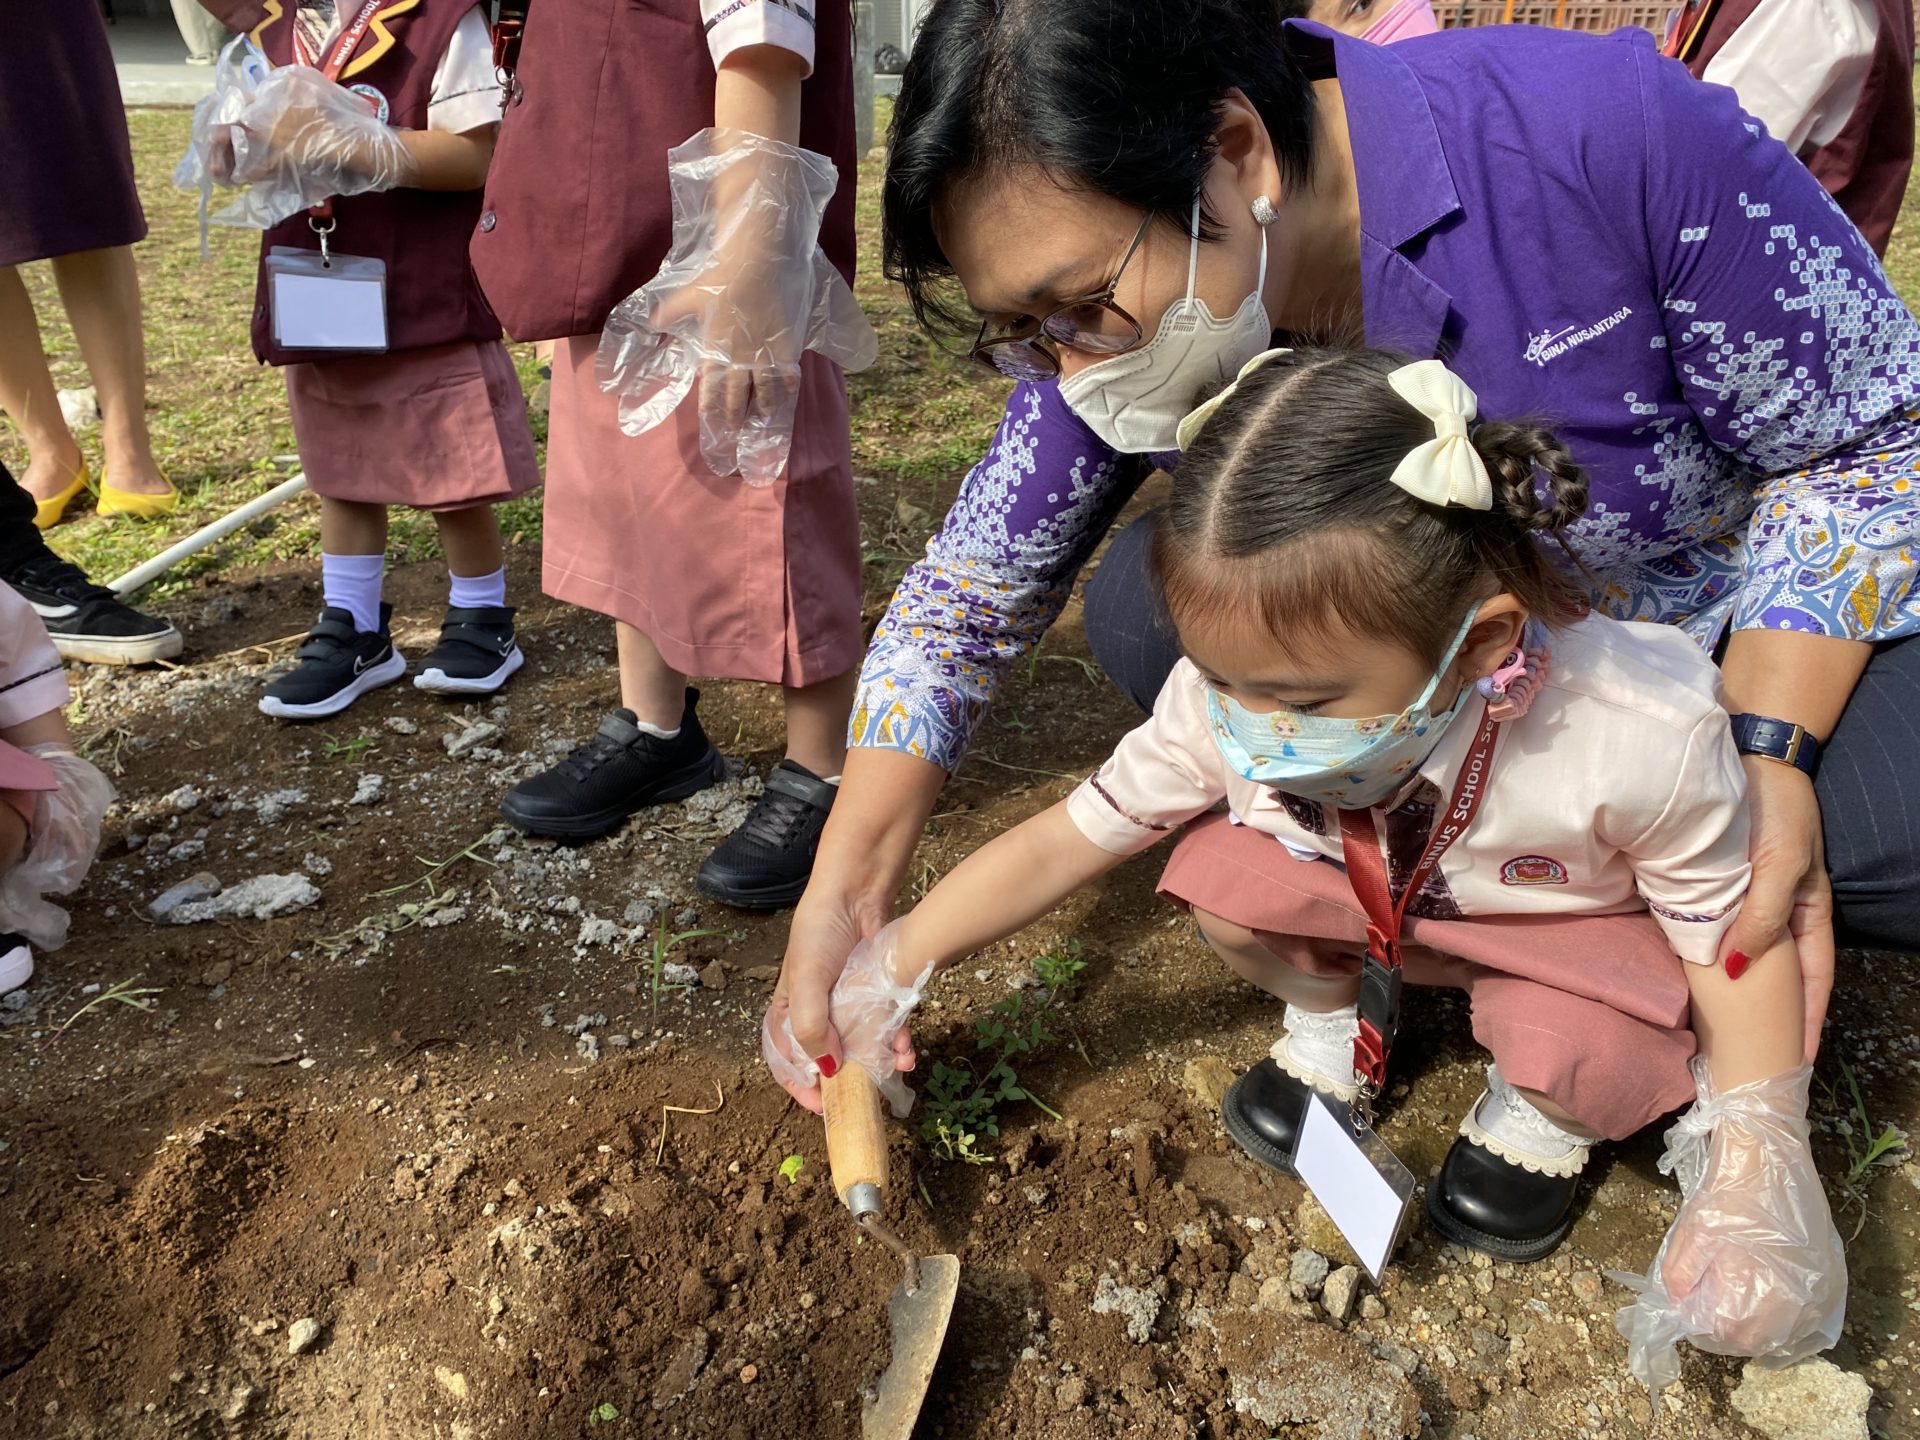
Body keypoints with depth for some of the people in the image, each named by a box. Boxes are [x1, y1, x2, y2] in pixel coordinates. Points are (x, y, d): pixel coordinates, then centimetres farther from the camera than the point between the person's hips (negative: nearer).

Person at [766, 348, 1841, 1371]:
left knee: (1579, 1055, -33)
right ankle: (1337, 1024, 9)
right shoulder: (1224, 707, -29)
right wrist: (888, 975, -21)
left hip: (1574, 925, -2)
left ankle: (1538, 1111, 6)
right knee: (1220, 880, -24)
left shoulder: (1641, 739, -37)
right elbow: (1063, 841, -19)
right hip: (1371, 900, 3)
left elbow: (1736, 935, -20)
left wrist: (1758, 1159, -30)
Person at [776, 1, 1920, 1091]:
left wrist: (1767, 755, -28)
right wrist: (845, 898, -15)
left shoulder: (1606, 131, -32)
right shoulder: (1112, 331, -19)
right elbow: (966, 596, -10)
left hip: (1770, 625, -3)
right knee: (1144, 604, -17)